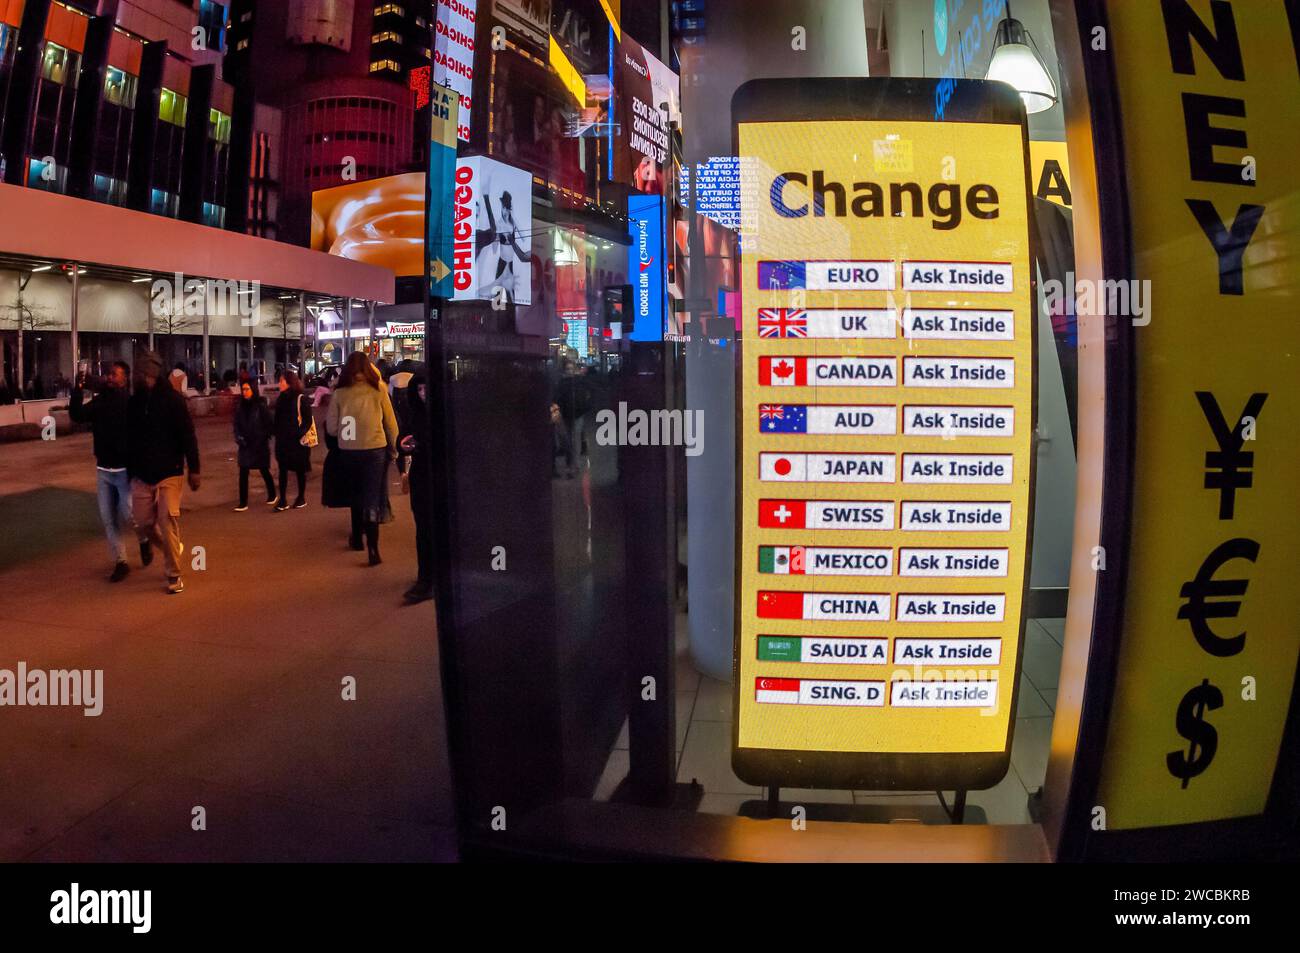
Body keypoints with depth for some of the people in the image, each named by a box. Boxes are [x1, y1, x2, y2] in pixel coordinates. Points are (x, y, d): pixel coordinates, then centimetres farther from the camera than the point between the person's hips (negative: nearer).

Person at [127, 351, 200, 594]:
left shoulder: (172, 399, -8)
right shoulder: (134, 402, 6)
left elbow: (188, 436, -11)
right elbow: (129, 437, 14)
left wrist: (193, 469, -14)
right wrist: (130, 470, 15)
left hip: (169, 473, -4)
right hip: (141, 474, 4)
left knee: (168, 523, -7)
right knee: (142, 523, 5)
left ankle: (174, 574, 4)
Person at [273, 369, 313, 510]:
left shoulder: (301, 399, -9)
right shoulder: (281, 398, 8)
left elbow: (308, 421, -10)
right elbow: (277, 419, 13)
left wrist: (300, 435, -18)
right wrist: (277, 435, 4)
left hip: (297, 441, -5)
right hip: (282, 441, 5)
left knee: (300, 470, 7)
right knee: (282, 469, 3)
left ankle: (301, 498, 20)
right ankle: (283, 500, 6)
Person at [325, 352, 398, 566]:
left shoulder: (339, 393, -4)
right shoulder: (378, 390, -5)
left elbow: (331, 429, -1)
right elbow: (391, 424, 0)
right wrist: (394, 448, 14)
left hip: (347, 452, 1)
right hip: (375, 451, -1)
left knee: (356, 497, 20)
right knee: (372, 500, 1)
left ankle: (357, 538, 34)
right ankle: (373, 548, -11)